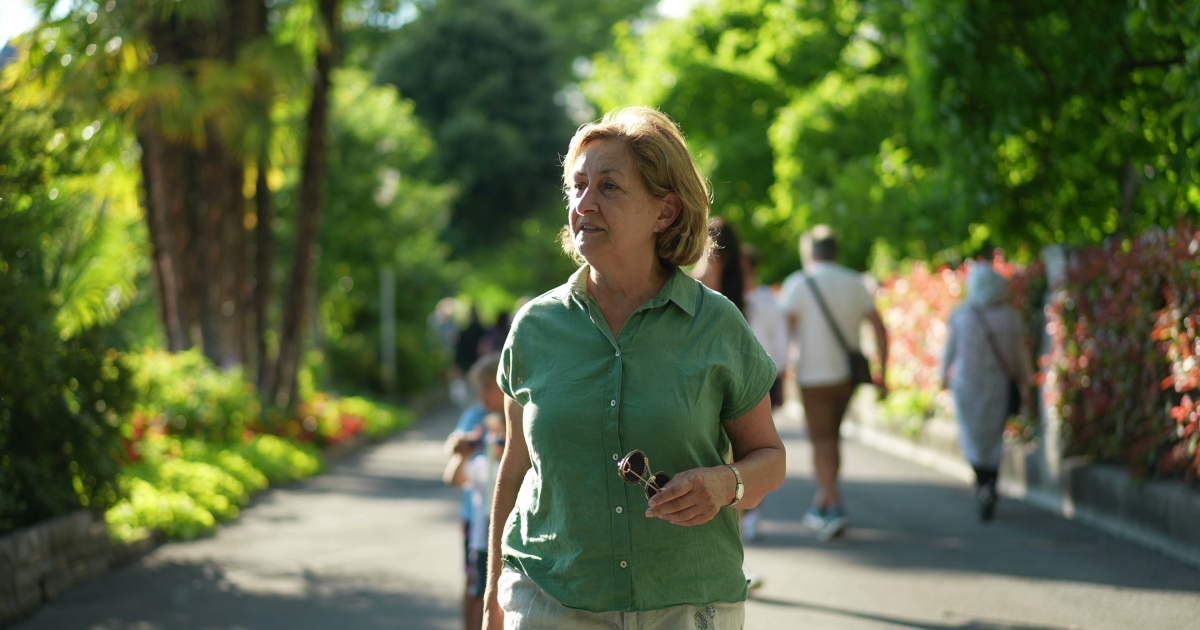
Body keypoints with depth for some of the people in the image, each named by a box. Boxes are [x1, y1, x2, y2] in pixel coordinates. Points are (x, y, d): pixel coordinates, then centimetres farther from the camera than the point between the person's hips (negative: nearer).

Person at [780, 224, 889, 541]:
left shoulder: (797, 283, -5)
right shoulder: (855, 282, 6)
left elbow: (786, 328, -16)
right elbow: (879, 328, 3)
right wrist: (882, 375, 5)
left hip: (815, 376, -4)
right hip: (848, 374, 4)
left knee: (822, 443, -2)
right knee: (831, 437, 17)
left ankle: (835, 509, -15)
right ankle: (821, 504, 23)